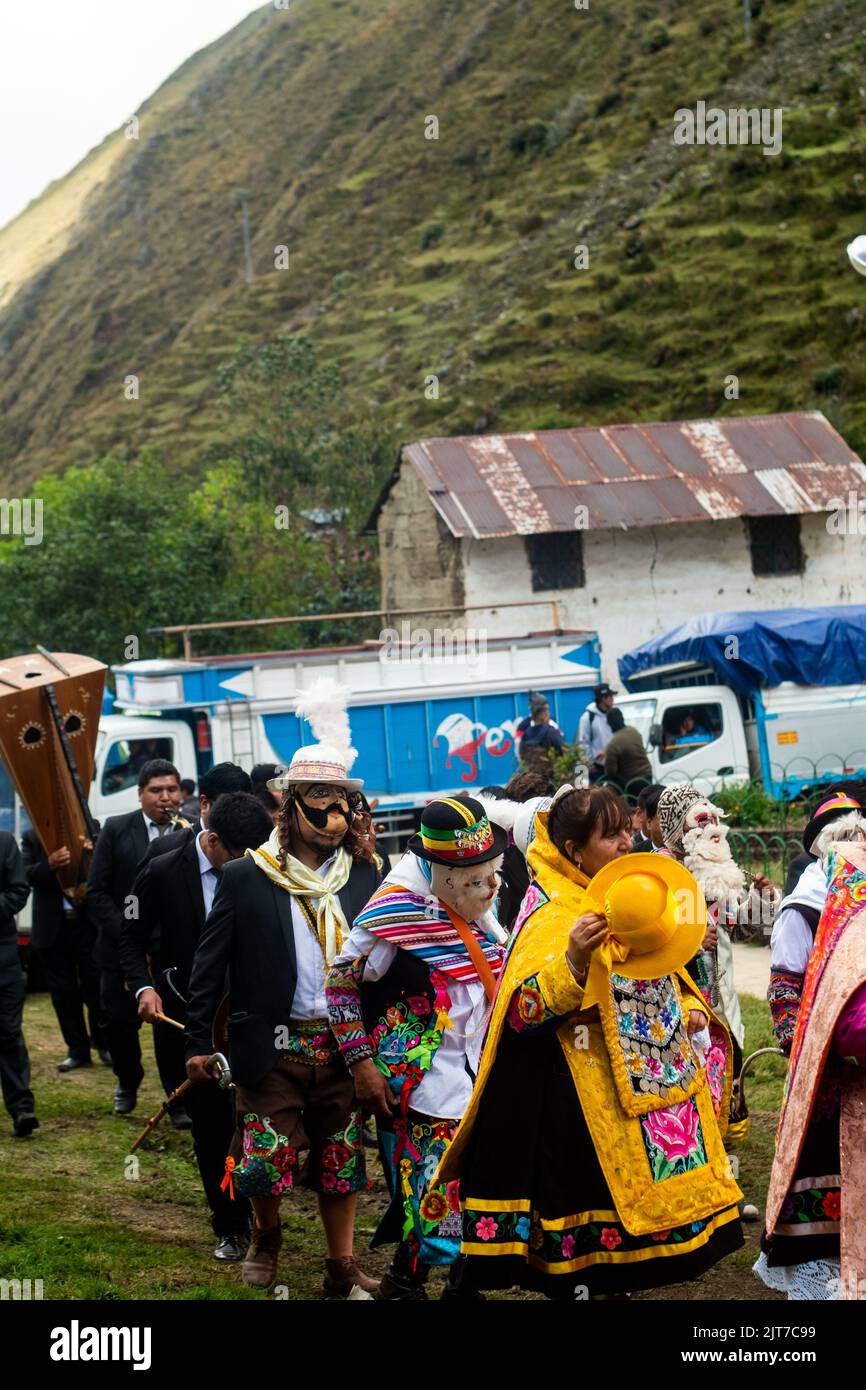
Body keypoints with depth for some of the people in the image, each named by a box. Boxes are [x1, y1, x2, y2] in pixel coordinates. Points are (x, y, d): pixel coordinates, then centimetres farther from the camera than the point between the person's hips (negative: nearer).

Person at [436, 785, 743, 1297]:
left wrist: (692, 1008, 9)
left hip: (664, 1080, 8)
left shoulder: (637, 901, 12)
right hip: (597, 1105, -8)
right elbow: (525, 1011, -23)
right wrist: (573, 960, -38)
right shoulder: (552, 918, -13)